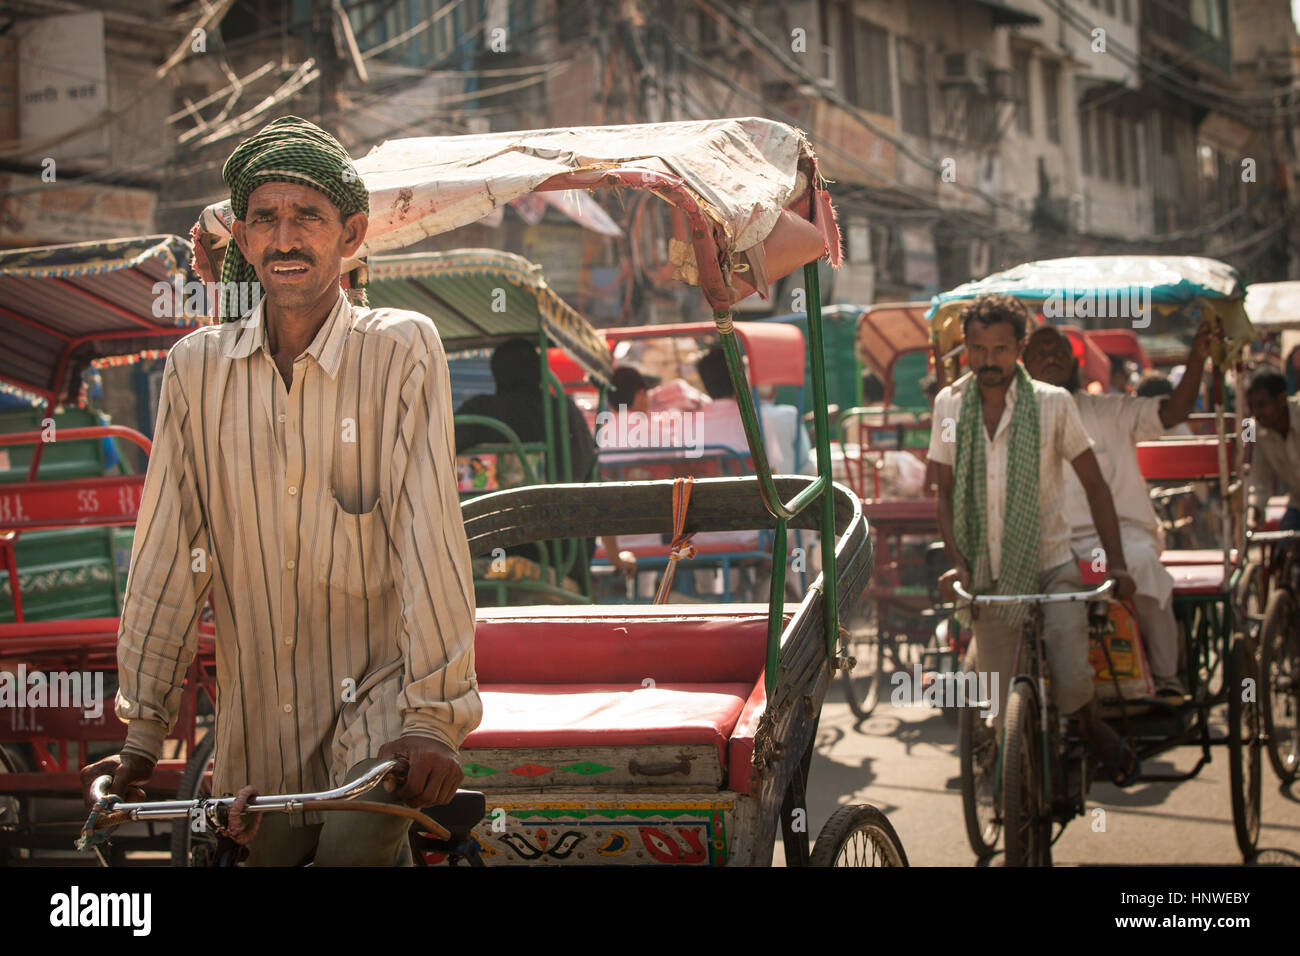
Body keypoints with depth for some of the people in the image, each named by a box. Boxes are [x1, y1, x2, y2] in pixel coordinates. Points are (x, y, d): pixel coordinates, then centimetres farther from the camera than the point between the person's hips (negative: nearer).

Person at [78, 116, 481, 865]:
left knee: (355, 847, -25)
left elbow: (429, 534, -13)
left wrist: (436, 715, -18)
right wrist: (142, 733, 4)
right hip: (256, 726, 4)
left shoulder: (402, 349, -7)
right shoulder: (198, 366, 2)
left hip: (376, 698, -4)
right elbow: (169, 557, 3)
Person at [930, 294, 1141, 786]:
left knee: (1073, 683, -19)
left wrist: (1116, 562, -6)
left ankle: (1096, 730, 15)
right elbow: (946, 494, 7)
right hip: (989, 576, 2)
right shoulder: (950, 406, 2)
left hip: (1051, 565, -2)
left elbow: (1094, 484, 1)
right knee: (995, 709, 1)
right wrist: (957, 562, -6)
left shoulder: (1052, 403, -5)